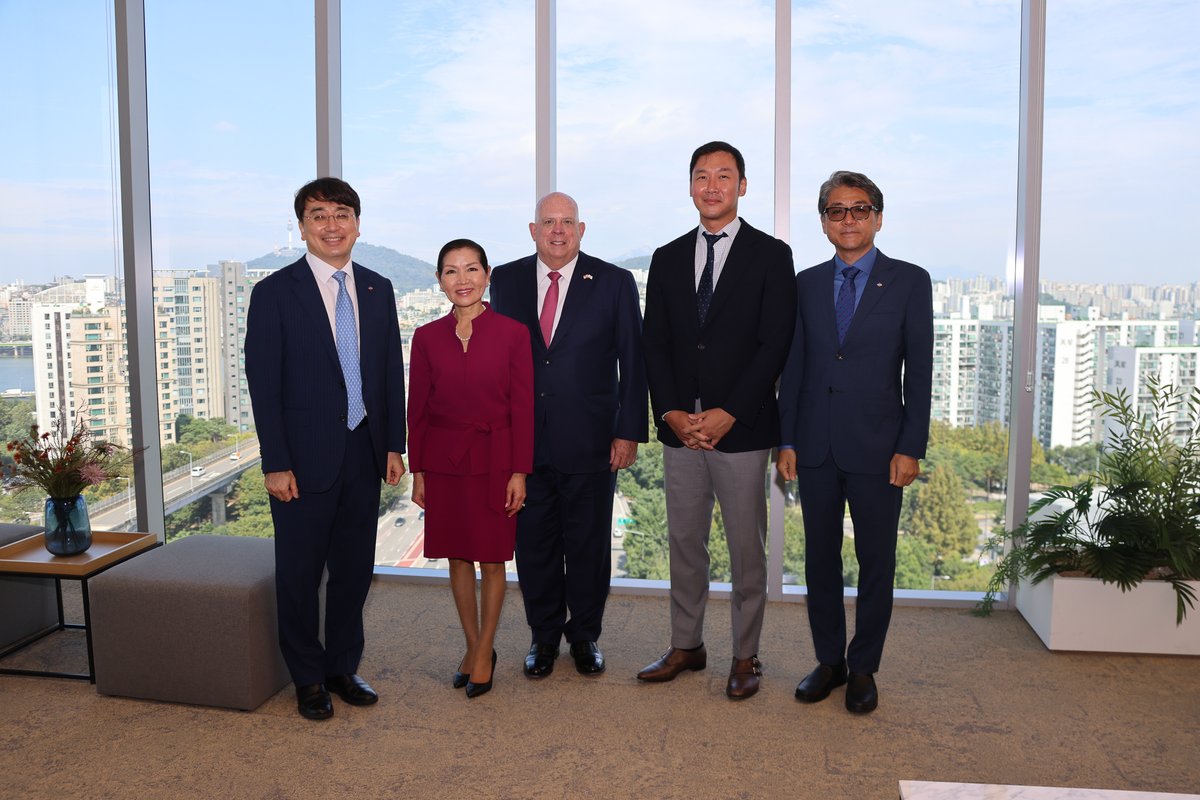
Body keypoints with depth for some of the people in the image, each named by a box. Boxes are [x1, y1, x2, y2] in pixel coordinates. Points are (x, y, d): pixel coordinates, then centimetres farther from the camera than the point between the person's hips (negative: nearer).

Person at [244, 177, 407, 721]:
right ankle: (308, 679, 26)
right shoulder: (274, 293, -6)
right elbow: (263, 383, -8)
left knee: (354, 569, 14)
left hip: (364, 453, 4)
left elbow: (391, 371, 10)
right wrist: (276, 463, -12)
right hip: (306, 457, -4)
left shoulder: (378, 289, 8)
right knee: (300, 573, 9)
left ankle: (343, 667, 31)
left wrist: (394, 445, 5)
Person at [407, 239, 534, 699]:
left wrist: (519, 472, -8)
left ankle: (484, 652, 23)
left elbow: (522, 407, -5)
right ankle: (473, 647, 29)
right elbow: (417, 409, 4)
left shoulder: (512, 334, -6)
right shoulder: (427, 337, 1)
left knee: (491, 559, 7)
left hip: (494, 459, -2)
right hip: (444, 460, 3)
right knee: (458, 558, 12)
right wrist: (417, 471, 3)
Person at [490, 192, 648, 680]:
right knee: (533, 543, 10)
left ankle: (585, 635, 29)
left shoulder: (614, 283, 0)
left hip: (590, 439, -2)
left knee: (589, 543, 9)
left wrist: (629, 431, -6)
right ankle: (544, 635, 29)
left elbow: (633, 363, 0)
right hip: (524, 439, 2)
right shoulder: (506, 280, 7)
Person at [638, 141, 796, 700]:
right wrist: (671, 413, -6)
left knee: (746, 549, 6)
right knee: (684, 543, 12)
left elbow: (774, 345, -8)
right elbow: (655, 344, 7)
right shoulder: (668, 259, 11)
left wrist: (726, 415, -14)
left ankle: (745, 656, 21)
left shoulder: (771, 255, -1)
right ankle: (686, 645, 27)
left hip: (741, 429, -3)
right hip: (679, 428, 4)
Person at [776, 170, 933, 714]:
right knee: (820, 558, 11)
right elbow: (793, 367, 7)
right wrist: (786, 440, 2)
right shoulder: (806, 283, 8)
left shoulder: (909, 282, -1)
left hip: (877, 446, -3)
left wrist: (910, 447, -9)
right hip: (816, 446, 3)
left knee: (876, 562, 7)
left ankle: (863, 668, 23)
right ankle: (829, 661, 27)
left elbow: (920, 371, -3)